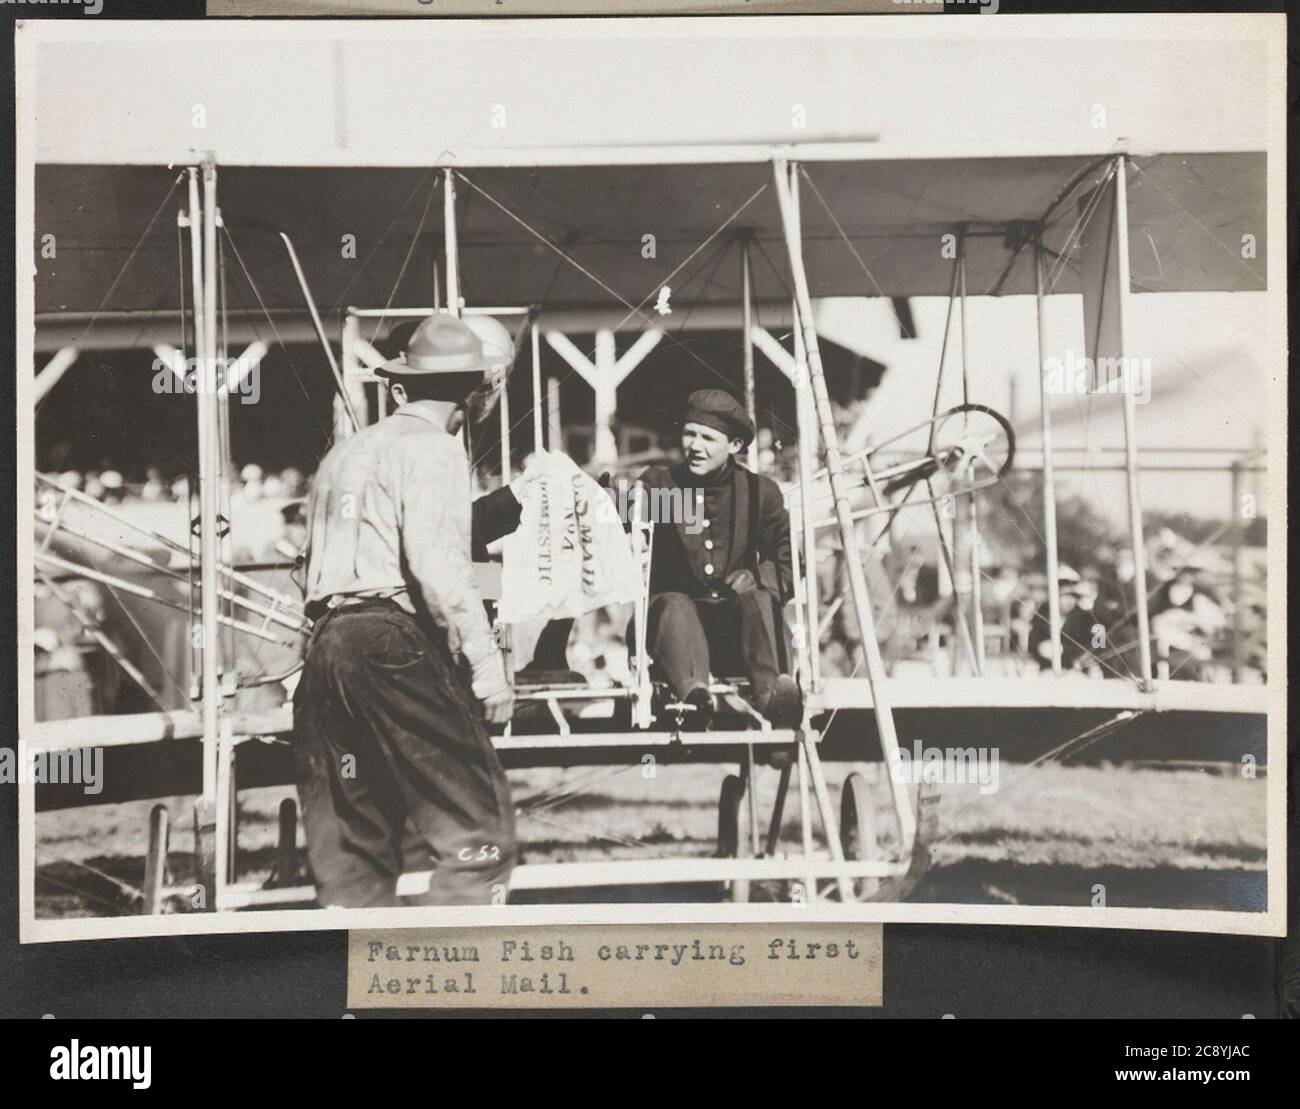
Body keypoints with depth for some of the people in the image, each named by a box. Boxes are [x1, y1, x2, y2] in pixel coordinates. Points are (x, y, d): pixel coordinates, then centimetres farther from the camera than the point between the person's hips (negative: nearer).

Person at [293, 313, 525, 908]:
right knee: (477, 828, -8)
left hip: (327, 641, 8)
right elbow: (437, 561, -15)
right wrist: (486, 661, -16)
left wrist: (508, 501, 33)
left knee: (352, 845, 11)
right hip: (396, 639, -8)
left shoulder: (345, 452, 24)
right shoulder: (432, 448, -2)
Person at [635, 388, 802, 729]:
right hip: (672, 623, -1)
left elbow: (791, 563, 3)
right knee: (675, 605, -32)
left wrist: (758, 576, -17)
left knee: (758, 598, -29)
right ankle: (694, 693, -59)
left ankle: (770, 692, -52)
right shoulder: (657, 484, 6)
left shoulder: (760, 492, 9)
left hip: (737, 630, 1)